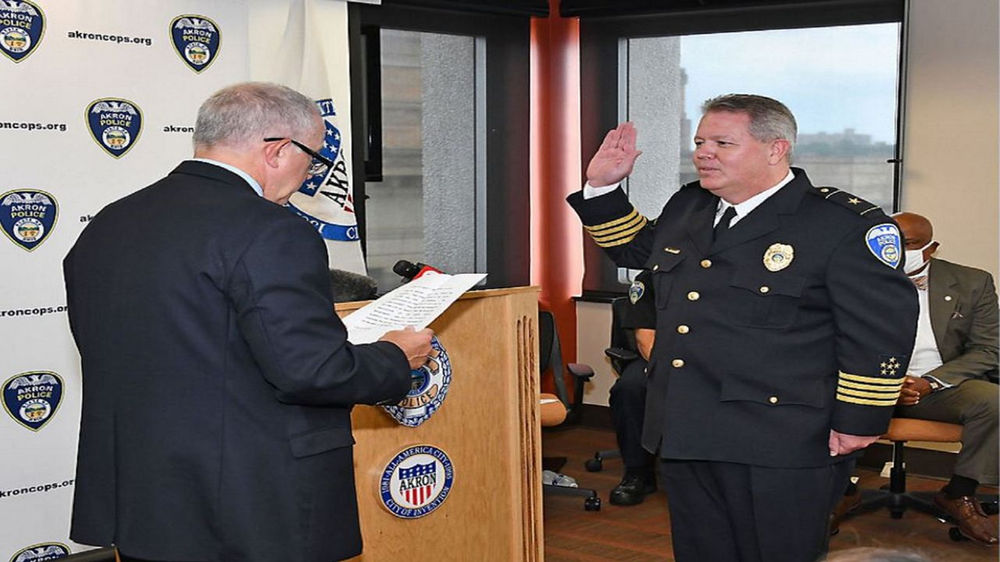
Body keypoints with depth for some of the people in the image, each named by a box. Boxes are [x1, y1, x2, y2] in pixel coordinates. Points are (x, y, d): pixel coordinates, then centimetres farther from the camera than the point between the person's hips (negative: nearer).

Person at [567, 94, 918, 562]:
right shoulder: (687, 208, 12)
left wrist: (859, 421, -11)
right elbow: (636, 249, 30)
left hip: (778, 451, -7)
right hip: (684, 436, 7)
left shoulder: (846, 224, -11)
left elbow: (881, 329, -11)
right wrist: (603, 187, 18)